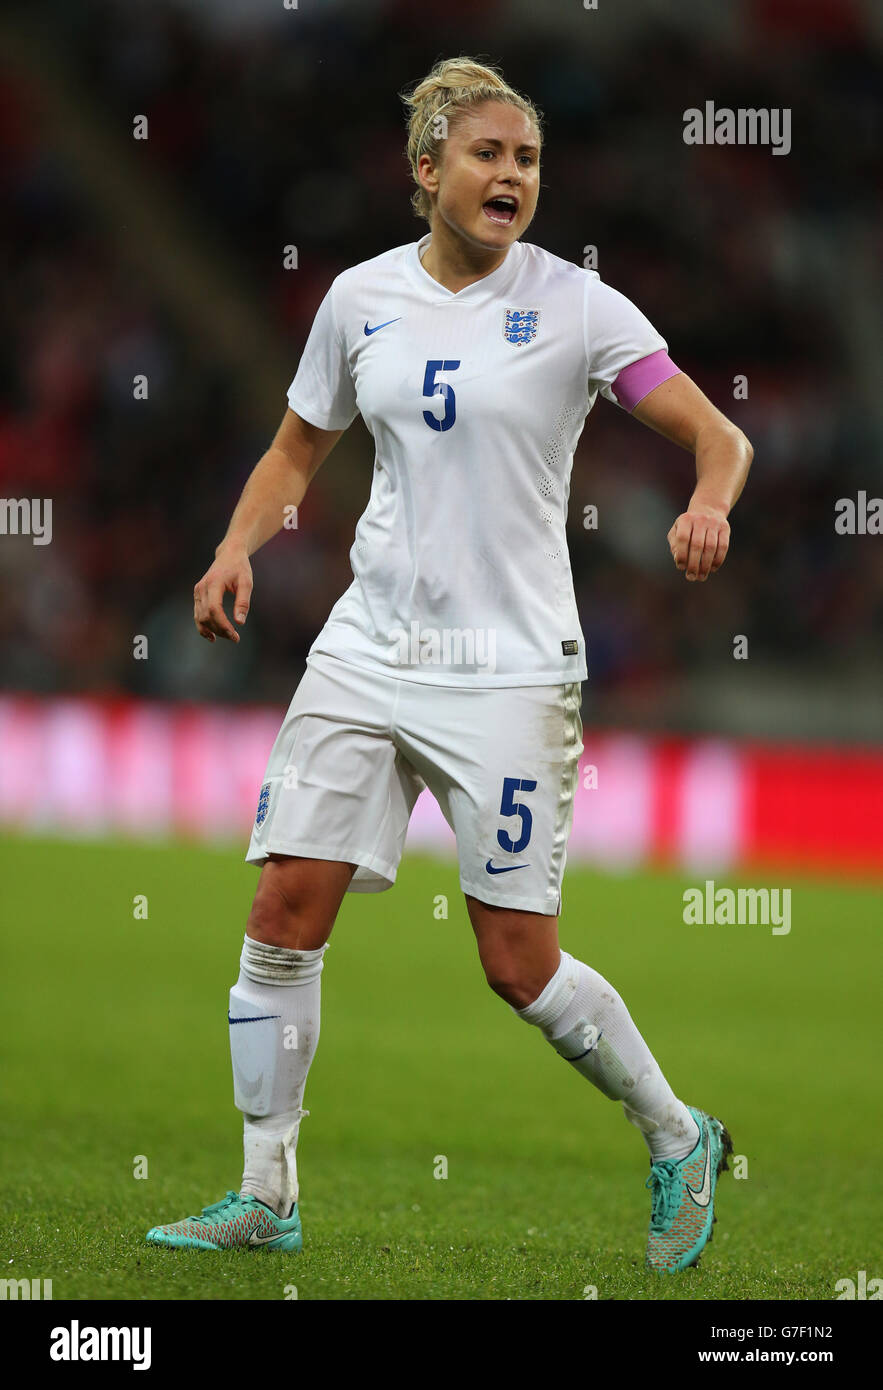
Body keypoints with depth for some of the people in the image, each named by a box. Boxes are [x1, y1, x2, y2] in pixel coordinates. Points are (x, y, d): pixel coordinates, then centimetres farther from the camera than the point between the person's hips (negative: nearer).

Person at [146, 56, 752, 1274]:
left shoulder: (574, 306, -6)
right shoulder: (361, 297, 5)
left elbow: (718, 437, -7)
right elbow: (299, 450, 19)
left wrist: (708, 506, -29)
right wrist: (237, 549, 1)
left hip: (509, 664, -4)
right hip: (368, 651, 4)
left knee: (520, 965, -4)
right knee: (284, 909, -5)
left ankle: (677, 1138, 19)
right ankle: (267, 1195, 7)